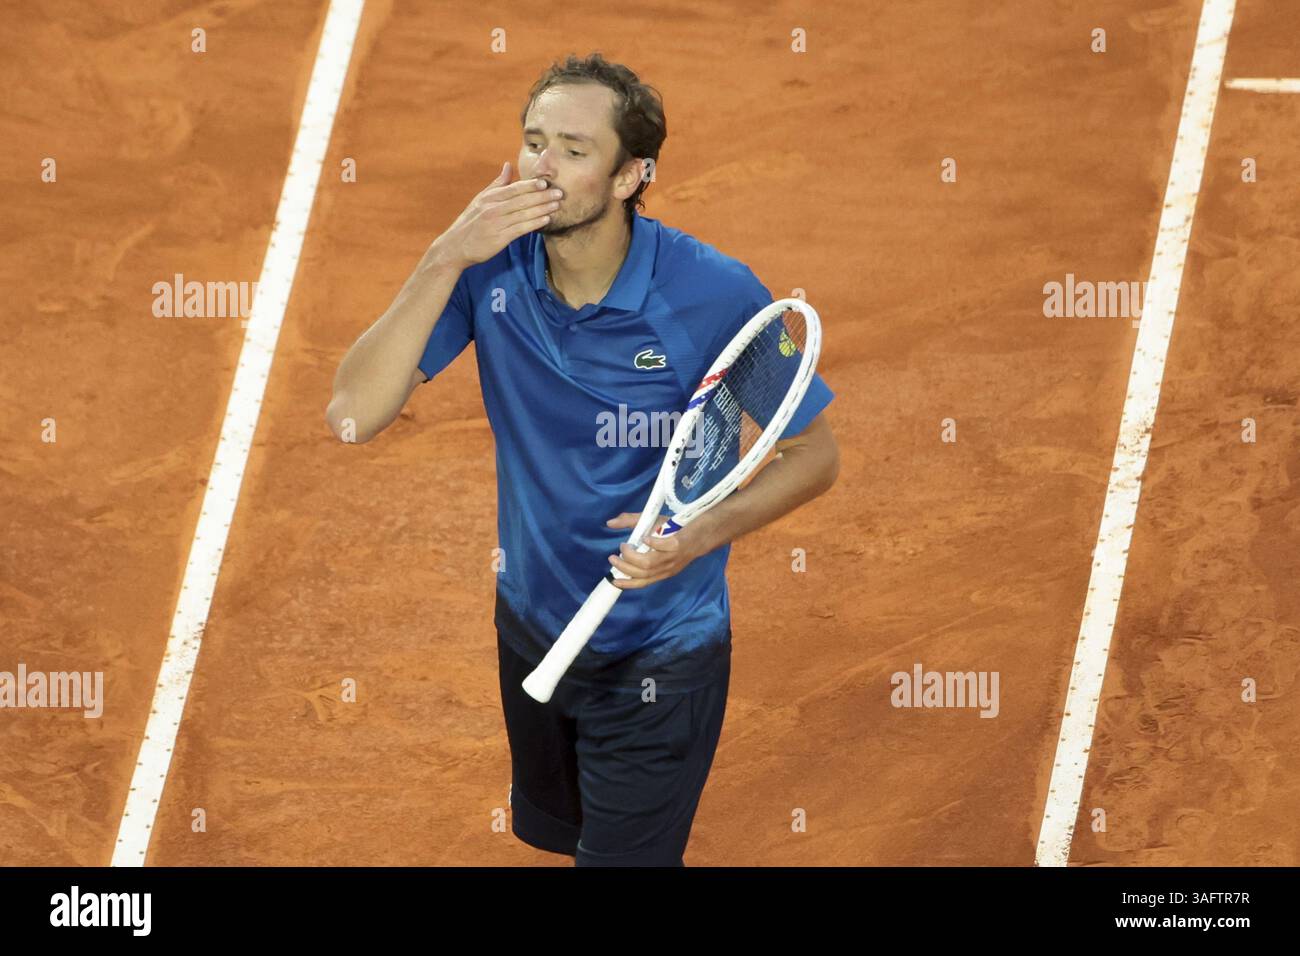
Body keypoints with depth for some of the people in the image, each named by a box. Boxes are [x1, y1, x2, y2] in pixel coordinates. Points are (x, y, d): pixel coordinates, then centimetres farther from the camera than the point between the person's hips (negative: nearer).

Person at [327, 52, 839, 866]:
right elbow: (353, 416, -23)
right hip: (530, 626, 5)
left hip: (659, 656, -4)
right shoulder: (491, 270, -15)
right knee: (549, 831, 27)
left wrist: (705, 532, -29)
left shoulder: (716, 294, -24)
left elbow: (816, 454, -11)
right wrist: (447, 260, -32)